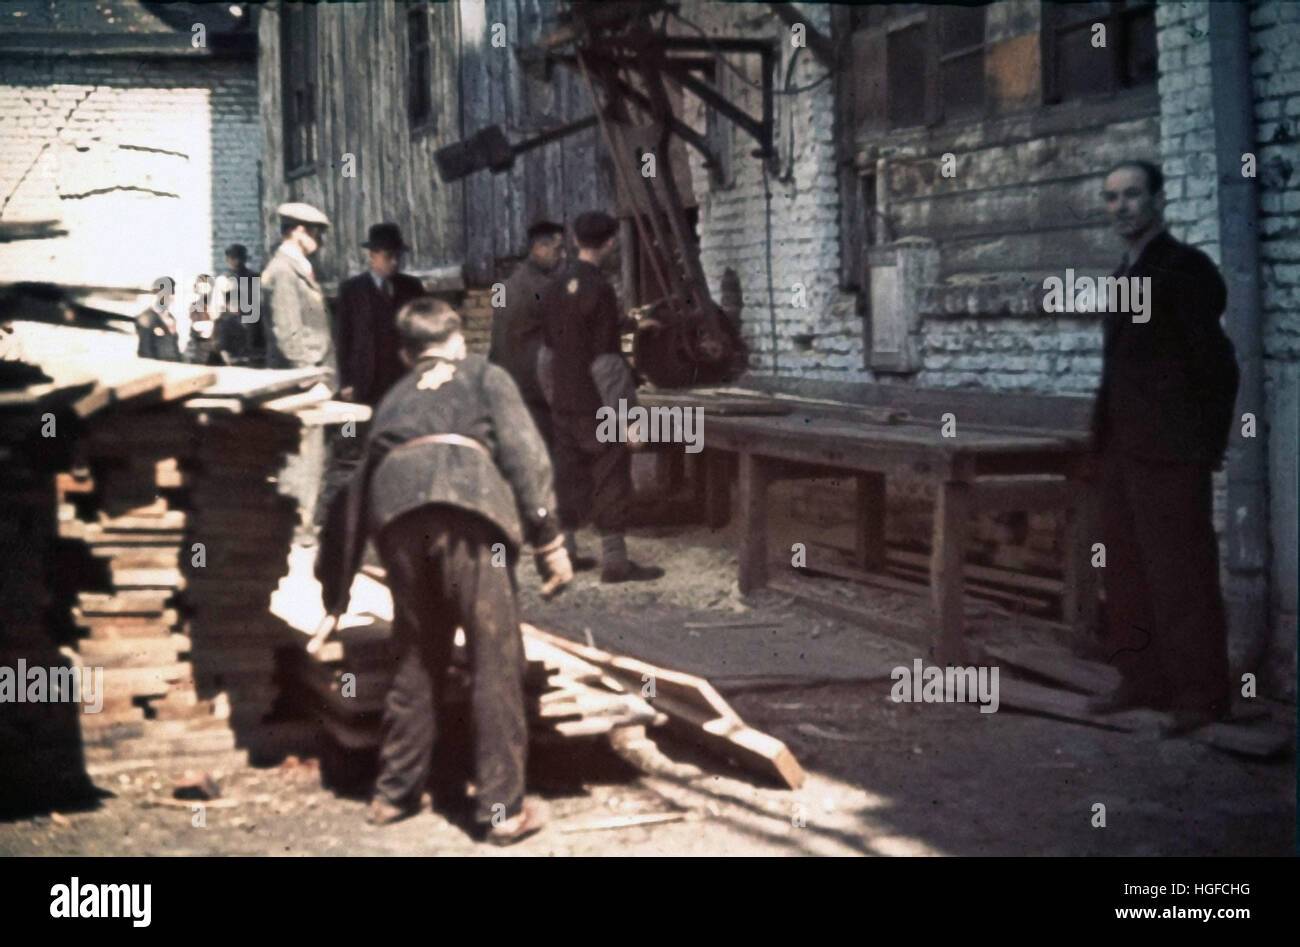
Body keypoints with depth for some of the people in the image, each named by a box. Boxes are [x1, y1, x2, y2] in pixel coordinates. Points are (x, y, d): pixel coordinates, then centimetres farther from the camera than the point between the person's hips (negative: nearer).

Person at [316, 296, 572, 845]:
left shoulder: (394, 398, 34)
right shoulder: (484, 376, 24)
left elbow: (356, 486, 37)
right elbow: (524, 451, 7)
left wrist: (335, 584, 45)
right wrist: (549, 539, 2)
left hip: (395, 511, 4)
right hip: (470, 502, -4)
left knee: (418, 657, 19)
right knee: (496, 662, 2)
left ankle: (394, 793, 26)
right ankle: (503, 809, 3)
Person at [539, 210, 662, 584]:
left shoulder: (554, 289, 9)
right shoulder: (599, 291, -17)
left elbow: (546, 350, 15)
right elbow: (606, 360, -19)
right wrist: (626, 414, -15)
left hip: (564, 403, 8)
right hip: (597, 405, -8)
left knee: (569, 475, 13)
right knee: (611, 480, -1)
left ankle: (563, 553, 18)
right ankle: (614, 559, 1)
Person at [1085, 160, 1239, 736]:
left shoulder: (1185, 268, -9)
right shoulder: (1126, 273, 16)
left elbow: (1214, 362, -11)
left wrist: (1207, 444, -12)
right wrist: (1105, 437, 13)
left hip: (1168, 451, -9)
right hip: (1121, 450, 9)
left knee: (1180, 576, -4)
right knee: (1127, 573, 12)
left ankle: (1198, 694, 3)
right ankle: (1143, 682, 20)